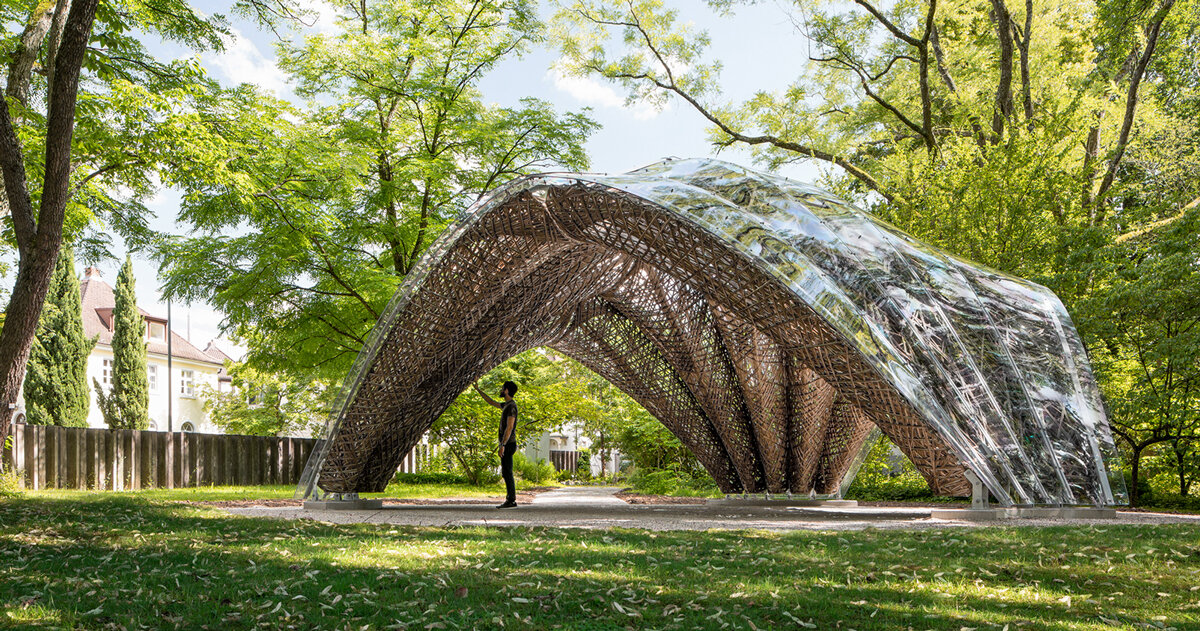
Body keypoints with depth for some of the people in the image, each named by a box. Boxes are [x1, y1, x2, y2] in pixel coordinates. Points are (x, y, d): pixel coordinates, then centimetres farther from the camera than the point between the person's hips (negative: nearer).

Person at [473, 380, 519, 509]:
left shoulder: (511, 406, -14)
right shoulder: (506, 405, 17)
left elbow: (509, 427, -21)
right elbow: (491, 402, 34)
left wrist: (503, 445, -25)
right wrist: (478, 390, 37)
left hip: (508, 444, -10)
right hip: (507, 444, 10)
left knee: (507, 472, -10)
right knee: (506, 473, 10)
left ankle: (511, 500, -10)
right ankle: (510, 499, 11)